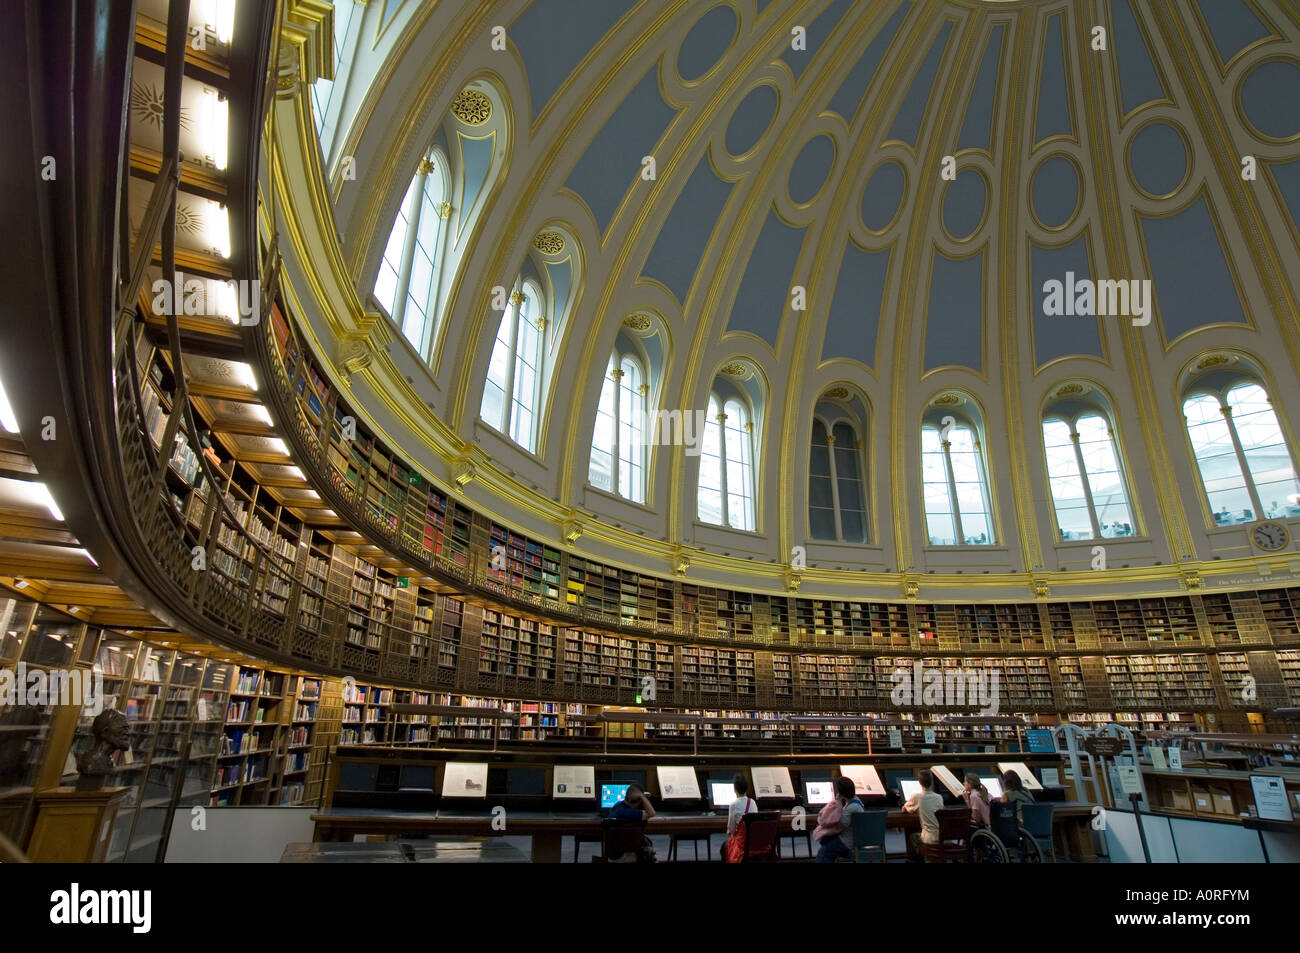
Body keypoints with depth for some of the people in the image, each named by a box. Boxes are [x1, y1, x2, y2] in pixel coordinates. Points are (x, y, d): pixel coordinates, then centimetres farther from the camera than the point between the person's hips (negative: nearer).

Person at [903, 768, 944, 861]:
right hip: (943, 838, 4)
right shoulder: (939, 798, 1)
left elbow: (904, 809, 8)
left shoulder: (916, 797, -10)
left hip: (931, 840, -4)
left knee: (912, 836, 26)